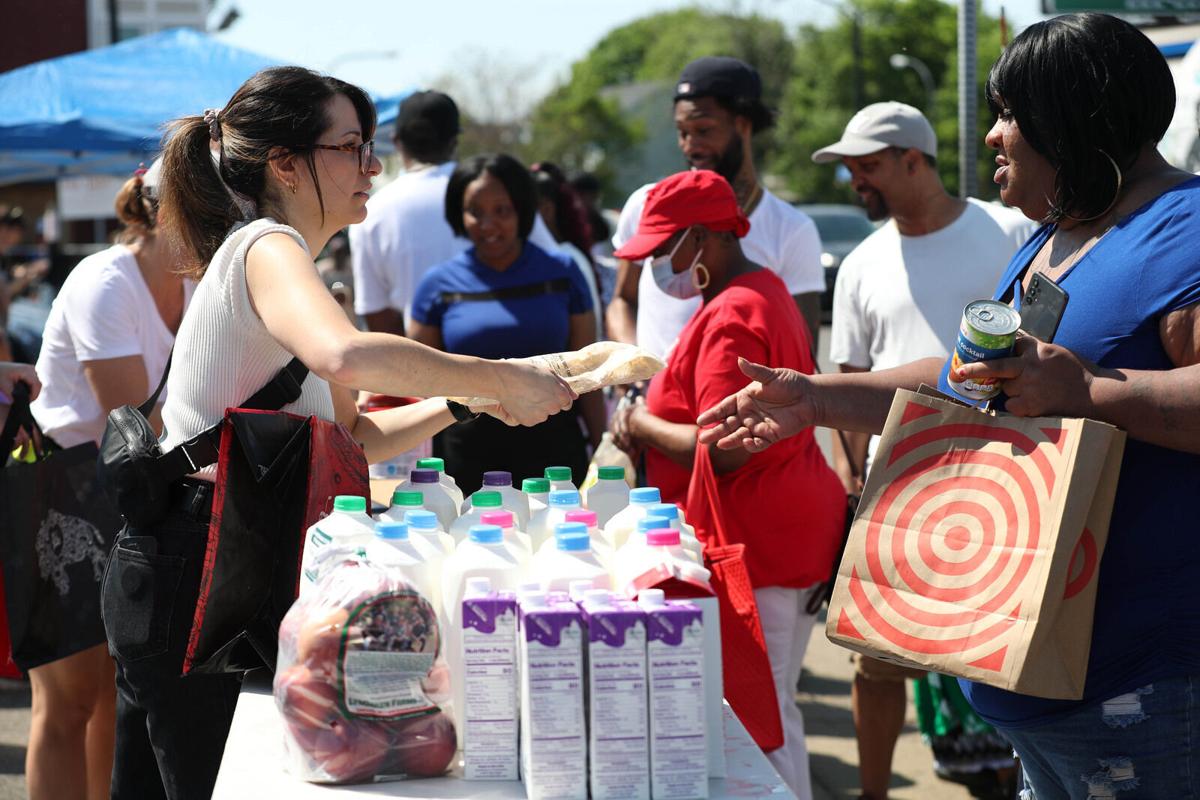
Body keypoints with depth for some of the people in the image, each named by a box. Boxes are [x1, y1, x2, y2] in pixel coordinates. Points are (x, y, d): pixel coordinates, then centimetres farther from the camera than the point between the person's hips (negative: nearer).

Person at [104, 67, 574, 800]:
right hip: (192, 575, -10)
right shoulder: (267, 250, -14)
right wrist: (500, 379, -28)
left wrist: (466, 403, 8)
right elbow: (344, 356, -38)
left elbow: (354, 437, 20)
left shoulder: (272, 255, 18)